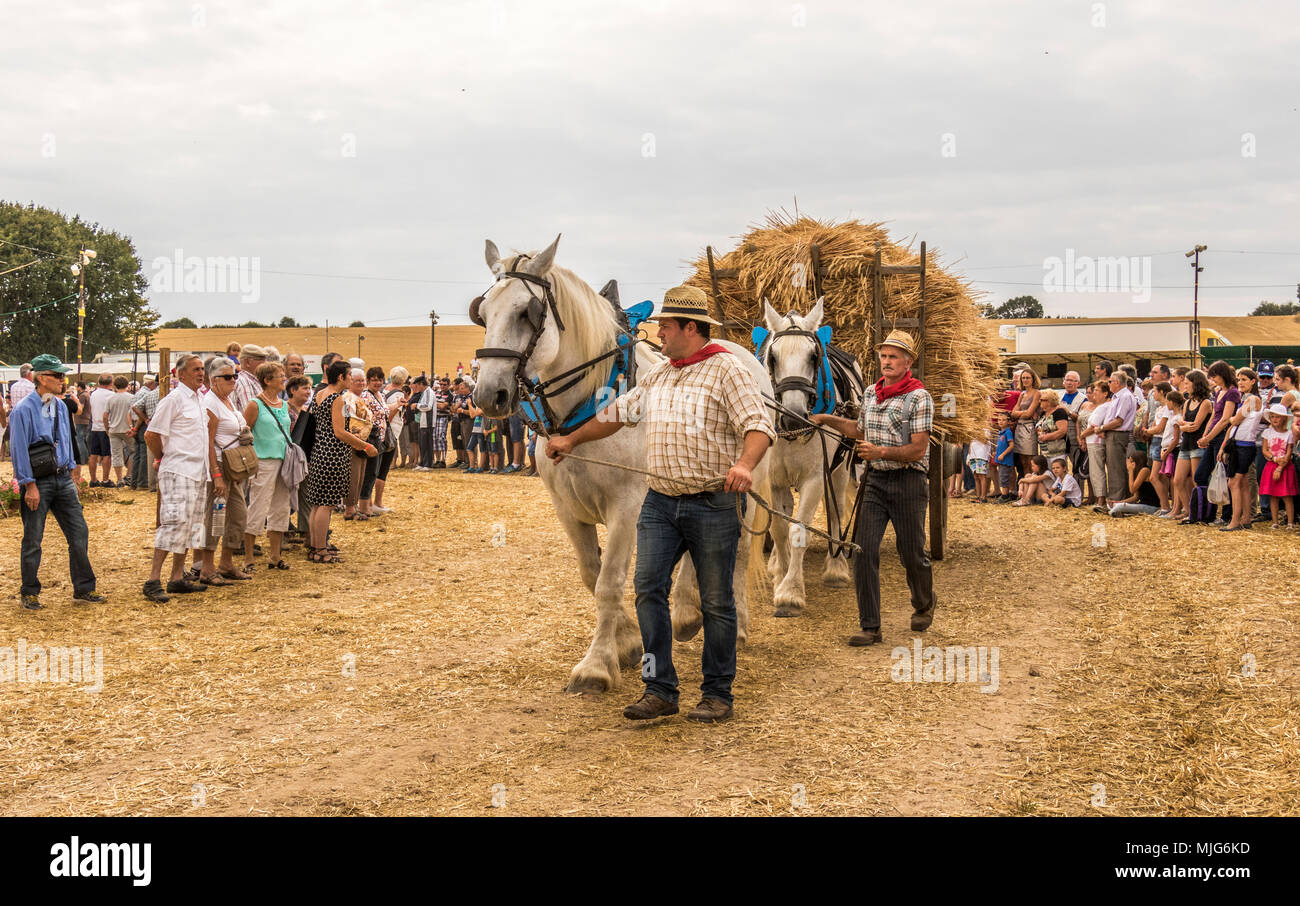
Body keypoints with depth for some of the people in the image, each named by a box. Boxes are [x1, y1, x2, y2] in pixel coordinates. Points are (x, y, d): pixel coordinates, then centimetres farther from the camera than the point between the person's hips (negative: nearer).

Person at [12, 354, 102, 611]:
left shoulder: (60, 406, 9)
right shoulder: (24, 410, -13)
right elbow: (19, 450, -13)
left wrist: (72, 471, 18)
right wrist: (30, 486, -15)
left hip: (62, 478, 7)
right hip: (37, 482, -7)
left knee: (79, 533, 5)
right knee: (33, 540, 3)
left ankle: (84, 589, 14)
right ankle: (29, 594, 17)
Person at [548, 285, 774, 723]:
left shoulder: (727, 370, -7)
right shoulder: (657, 375, 14)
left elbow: (759, 425, -17)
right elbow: (618, 412, 26)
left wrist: (744, 464, -35)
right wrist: (571, 440, 28)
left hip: (712, 504, -6)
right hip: (660, 502, 6)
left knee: (716, 601, 2)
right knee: (648, 588, -3)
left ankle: (718, 694, 13)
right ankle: (659, 689, 3)